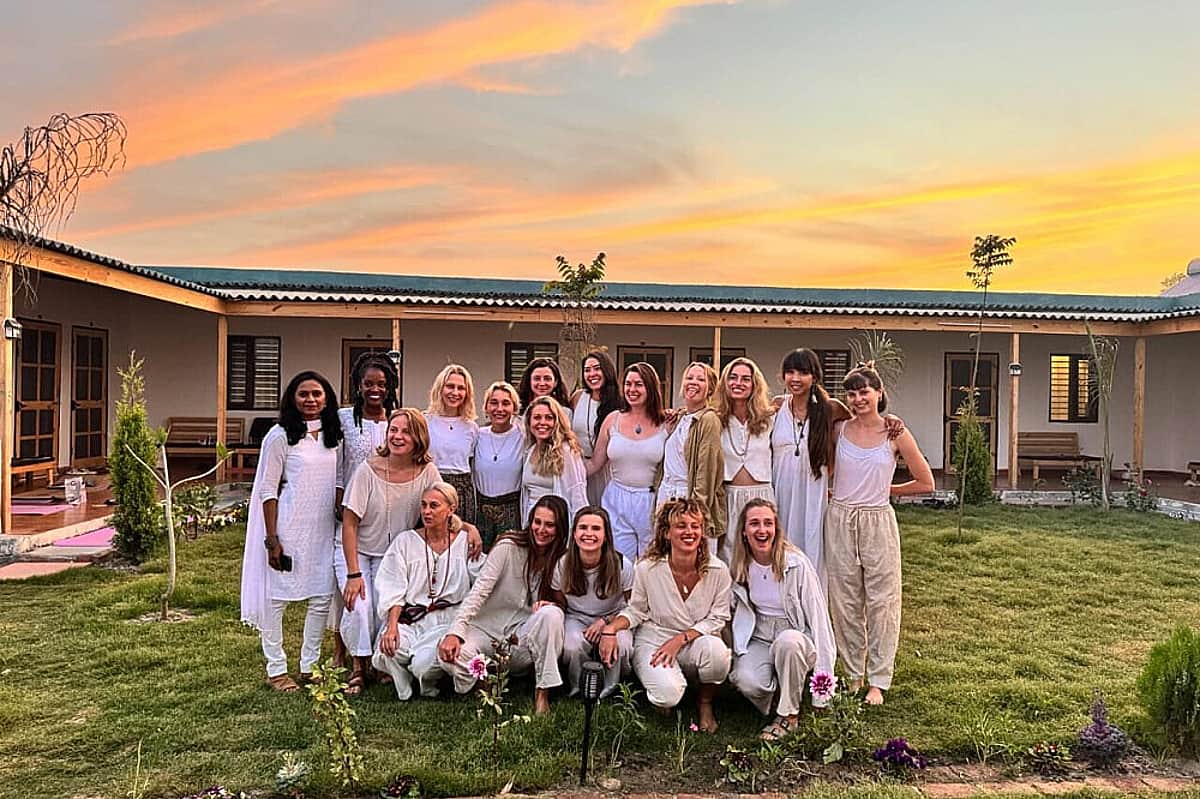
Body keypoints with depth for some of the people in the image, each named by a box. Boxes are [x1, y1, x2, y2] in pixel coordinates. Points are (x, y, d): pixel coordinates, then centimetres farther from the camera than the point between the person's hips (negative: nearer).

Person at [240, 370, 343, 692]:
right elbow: (268, 490, -7)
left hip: (323, 530, 5)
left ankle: (309, 666, 21)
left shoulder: (333, 436, 9)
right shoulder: (280, 436, -6)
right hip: (288, 529, -5)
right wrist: (272, 539, -11)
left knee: (322, 596, 8)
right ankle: (276, 669, 17)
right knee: (278, 596, 4)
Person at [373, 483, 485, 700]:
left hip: (447, 622, -1)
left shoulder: (464, 542, 10)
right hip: (408, 620, 1)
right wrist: (392, 626, -13)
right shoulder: (405, 541, 9)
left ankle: (428, 685, 10)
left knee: (424, 663, -29)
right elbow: (392, 590, -1)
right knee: (388, 651, -29)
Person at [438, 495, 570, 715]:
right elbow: (478, 592, -14)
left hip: (522, 635, 2)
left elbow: (558, 602, 8)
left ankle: (542, 693, -21)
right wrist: (455, 631, -27)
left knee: (552, 613, -29)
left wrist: (546, 605, -18)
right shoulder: (508, 547, -8)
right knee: (450, 655, -31)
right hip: (486, 629, -2)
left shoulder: (560, 560, 2)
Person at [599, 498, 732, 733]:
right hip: (653, 641, -1)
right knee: (667, 695, -30)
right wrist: (611, 628, -18)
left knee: (716, 649, -35)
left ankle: (705, 703, -1)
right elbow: (636, 611, 2)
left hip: (697, 642, 1)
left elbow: (717, 619, -5)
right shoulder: (647, 569, -11)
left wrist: (680, 639, -18)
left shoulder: (718, 571, -10)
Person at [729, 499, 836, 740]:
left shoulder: (797, 564, -16)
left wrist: (823, 673, -15)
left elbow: (818, 616, -13)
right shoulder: (740, 566, -4)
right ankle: (775, 691, 8)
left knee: (788, 640, -38)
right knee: (746, 681, -29)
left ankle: (789, 715, -15)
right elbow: (736, 611, 10)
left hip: (796, 638, -2)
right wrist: (737, 653, 1)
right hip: (758, 640, 2)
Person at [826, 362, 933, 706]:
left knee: (881, 602, 3)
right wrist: (828, 493, 7)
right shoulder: (840, 430, 3)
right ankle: (853, 677, 21)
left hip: (878, 522, -2)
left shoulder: (895, 434, -3)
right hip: (840, 521, 2)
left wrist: (885, 490, 6)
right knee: (845, 602, 8)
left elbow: (926, 484, 4)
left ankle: (877, 682, 15)